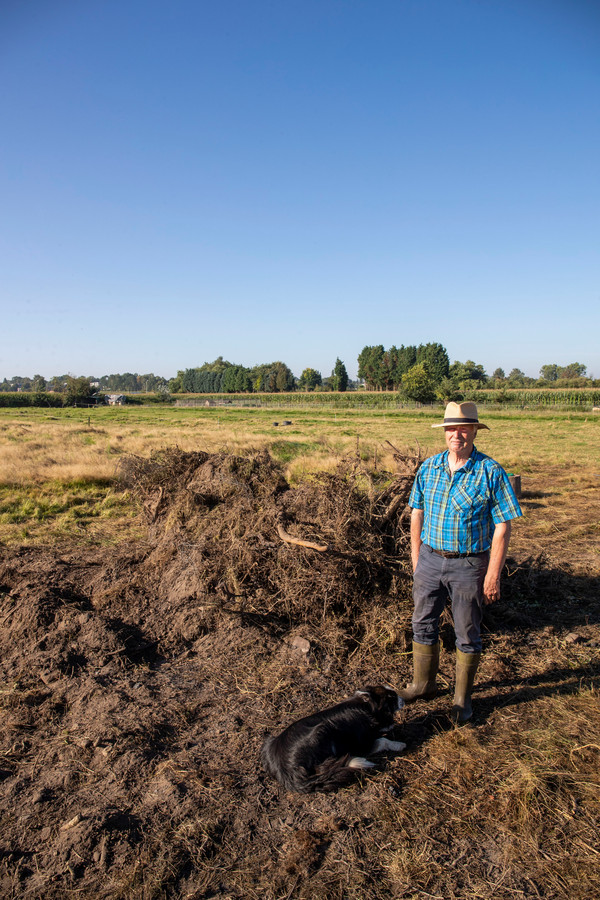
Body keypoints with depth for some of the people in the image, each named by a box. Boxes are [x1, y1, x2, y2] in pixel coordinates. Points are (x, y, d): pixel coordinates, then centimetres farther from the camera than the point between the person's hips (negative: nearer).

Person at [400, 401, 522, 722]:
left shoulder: (491, 472, -12)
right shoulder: (428, 467, 1)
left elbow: (502, 527, -11)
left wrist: (493, 575, -13)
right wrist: (416, 560, 7)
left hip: (469, 565, -4)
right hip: (430, 560, 4)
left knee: (467, 635, 11)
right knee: (423, 625, 16)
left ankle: (462, 699, 29)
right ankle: (423, 684, 37)